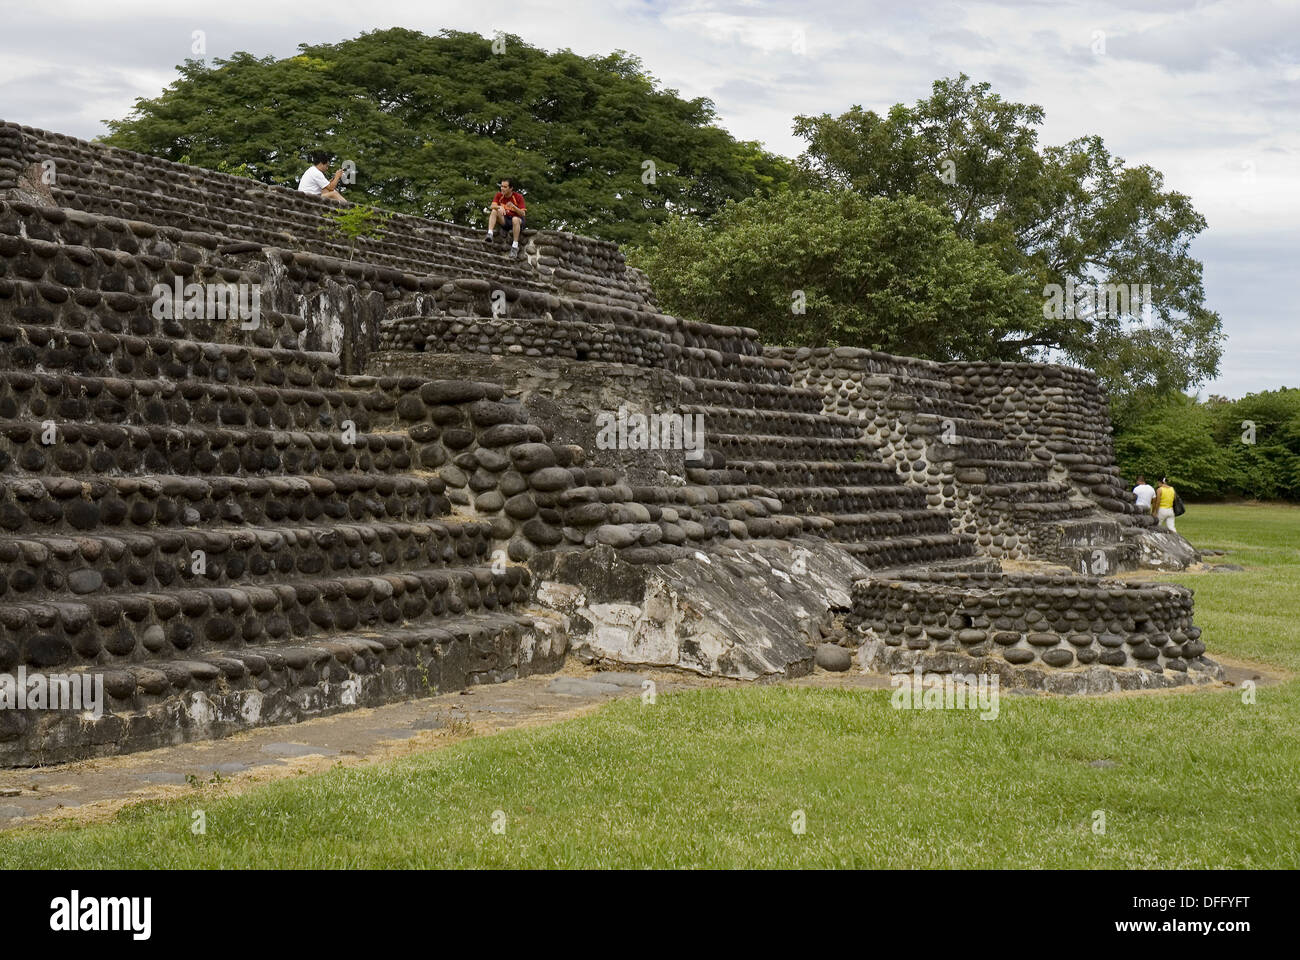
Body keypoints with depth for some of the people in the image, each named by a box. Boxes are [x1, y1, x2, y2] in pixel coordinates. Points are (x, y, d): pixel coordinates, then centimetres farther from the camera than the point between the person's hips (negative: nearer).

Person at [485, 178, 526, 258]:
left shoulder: (518, 197, -10)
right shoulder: (499, 196, 1)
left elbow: (522, 214, -15)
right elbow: (492, 206, -14)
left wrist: (513, 207, -33)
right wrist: (500, 207, -36)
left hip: (517, 219, -4)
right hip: (504, 220, 4)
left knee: (515, 219, -39)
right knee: (494, 211, -21)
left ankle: (515, 246, -37)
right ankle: (490, 234, -36)